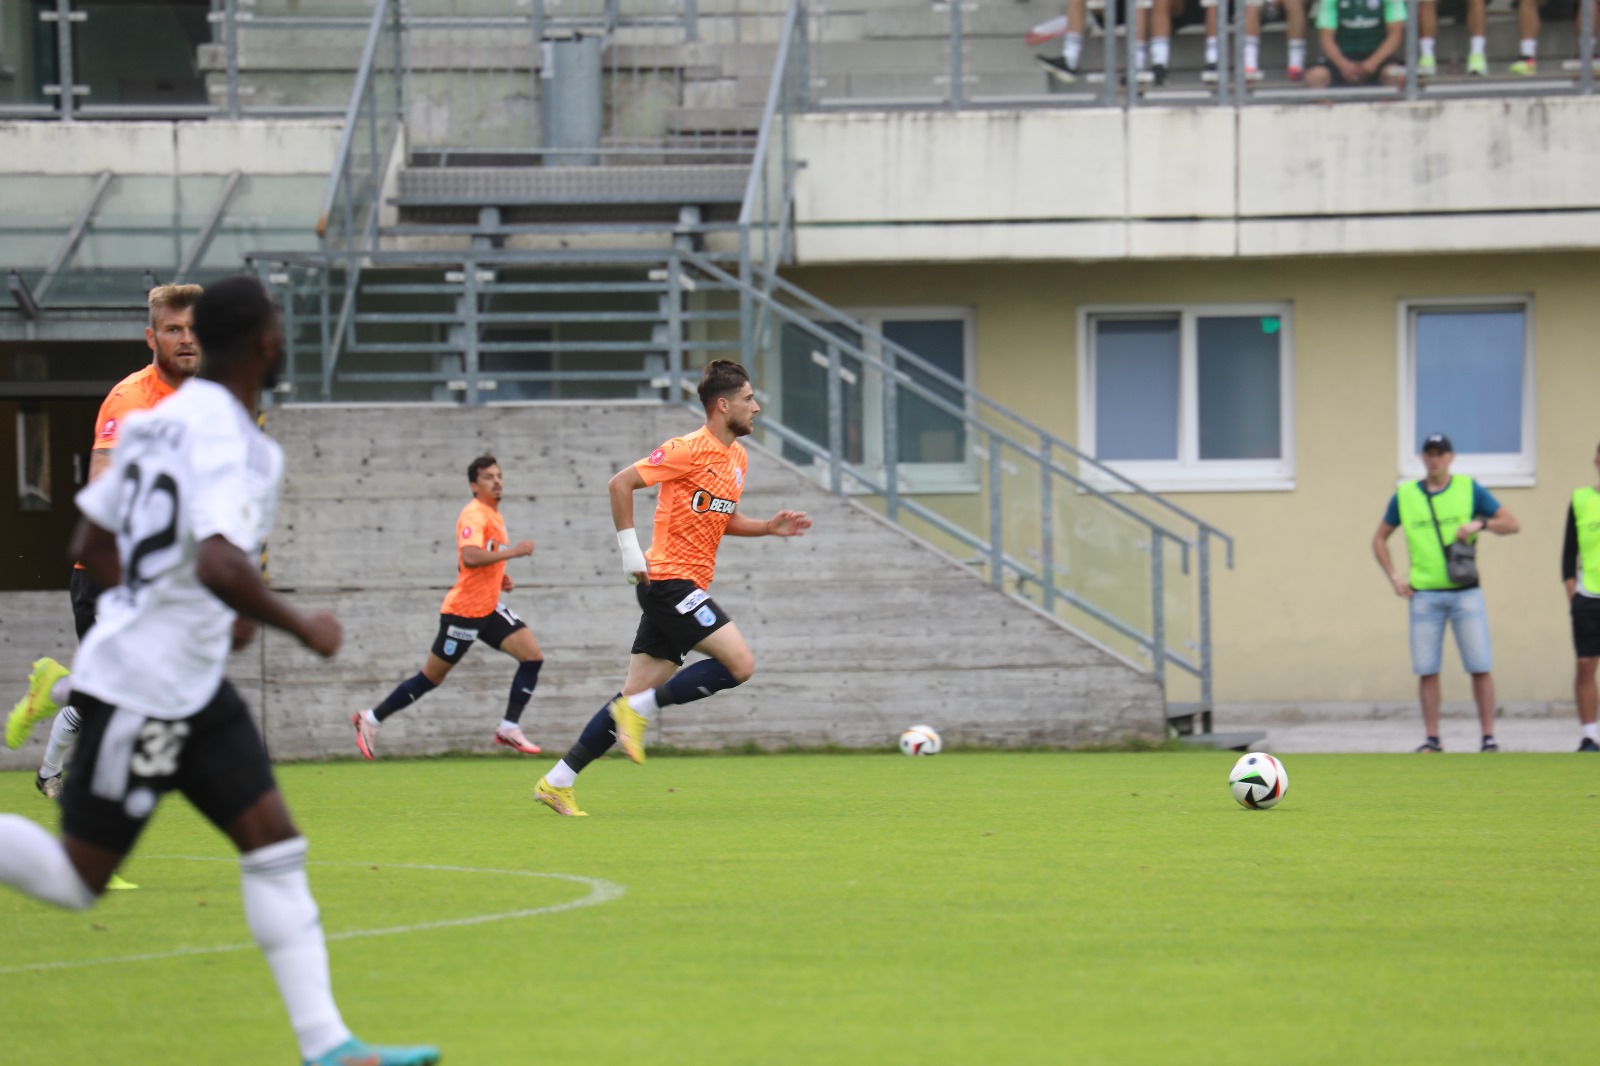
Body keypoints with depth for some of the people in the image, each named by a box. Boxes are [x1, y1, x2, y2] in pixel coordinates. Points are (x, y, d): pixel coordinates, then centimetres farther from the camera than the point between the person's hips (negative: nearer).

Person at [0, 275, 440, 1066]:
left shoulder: (160, 421, 9)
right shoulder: (226, 441, -20)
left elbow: (91, 547, 17)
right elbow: (220, 566, -34)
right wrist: (303, 628, -18)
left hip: (193, 687, 10)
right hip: (142, 688, -10)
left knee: (274, 845, 3)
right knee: (76, 879, -1)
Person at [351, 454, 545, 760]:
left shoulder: (494, 515, 14)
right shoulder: (474, 514, -16)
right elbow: (469, 557, -34)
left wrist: (499, 578, 11)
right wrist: (512, 552, -28)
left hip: (489, 608, 9)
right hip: (464, 609, -9)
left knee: (532, 656, -6)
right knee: (432, 677, 0)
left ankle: (509, 728, -3)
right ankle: (371, 719, 13)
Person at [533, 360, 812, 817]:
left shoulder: (737, 457, 15)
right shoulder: (690, 449, -12)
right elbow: (621, 483, -12)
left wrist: (769, 527, 12)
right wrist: (630, 549, -15)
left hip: (686, 588, 9)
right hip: (669, 579, -9)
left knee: (639, 693, 6)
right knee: (740, 664, -16)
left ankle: (557, 783, 8)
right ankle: (640, 709, -8)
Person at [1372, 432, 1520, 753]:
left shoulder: (1469, 489, 4)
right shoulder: (1405, 496, 7)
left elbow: (1511, 524, 4)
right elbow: (1379, 539, 18)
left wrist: (1480, 524, -15)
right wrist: (1393, 577, 5)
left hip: (1465, 593, -1)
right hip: (1425, 595, 1)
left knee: (1479, 666, -5)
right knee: (1426, 669, -1)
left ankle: (1489, 738, 0)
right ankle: (1432, 739, 6)